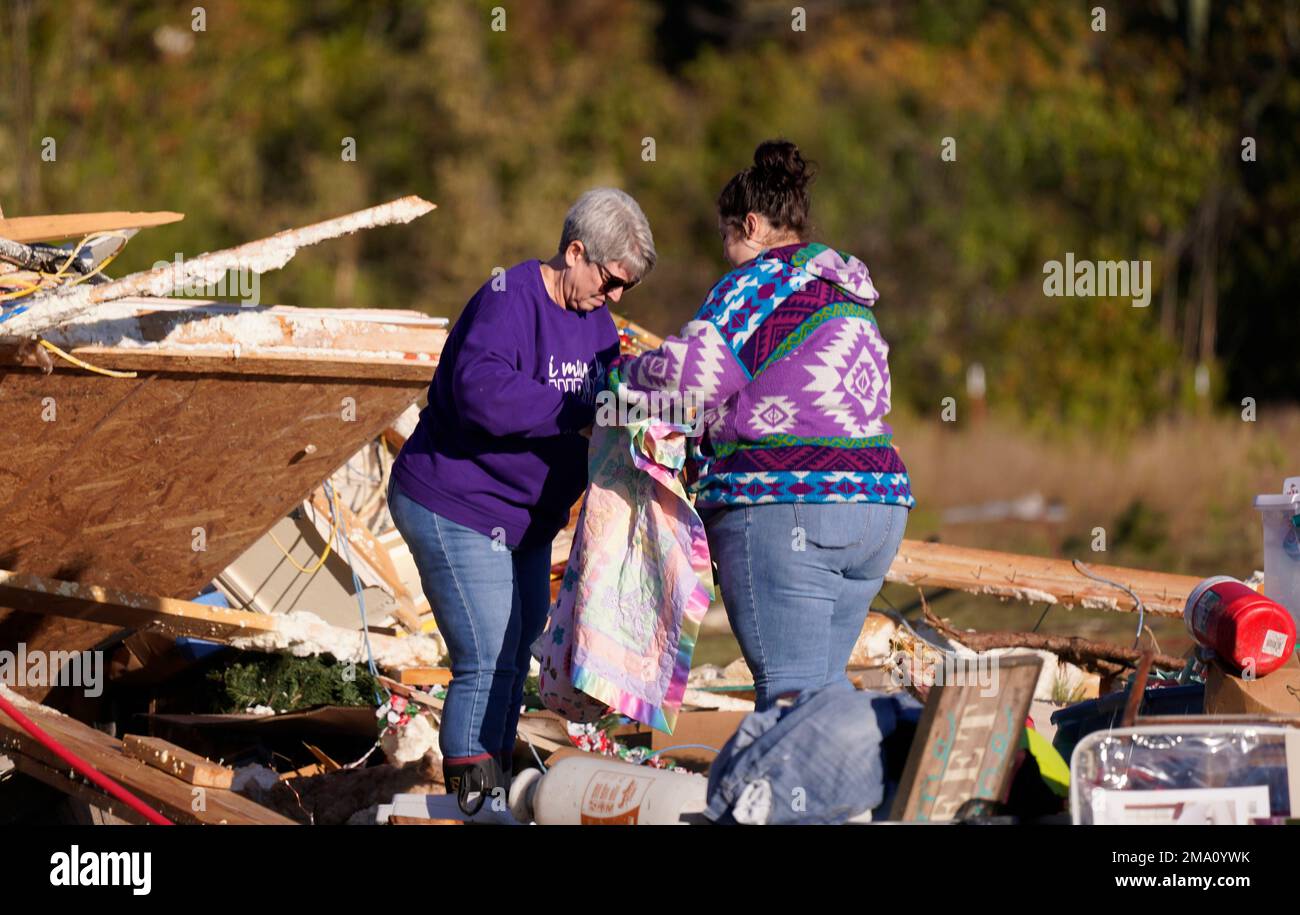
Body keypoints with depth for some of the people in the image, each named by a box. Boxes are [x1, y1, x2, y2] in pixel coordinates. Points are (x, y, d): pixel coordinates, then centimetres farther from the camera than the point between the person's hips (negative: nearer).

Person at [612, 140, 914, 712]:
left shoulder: (760, 282, -4)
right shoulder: (850, 300, 24)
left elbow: (695, 369, -15)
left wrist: (621, 376, 3)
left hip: (785, 508, -9)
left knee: (788, 692, -12)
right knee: (824, 688, 11)